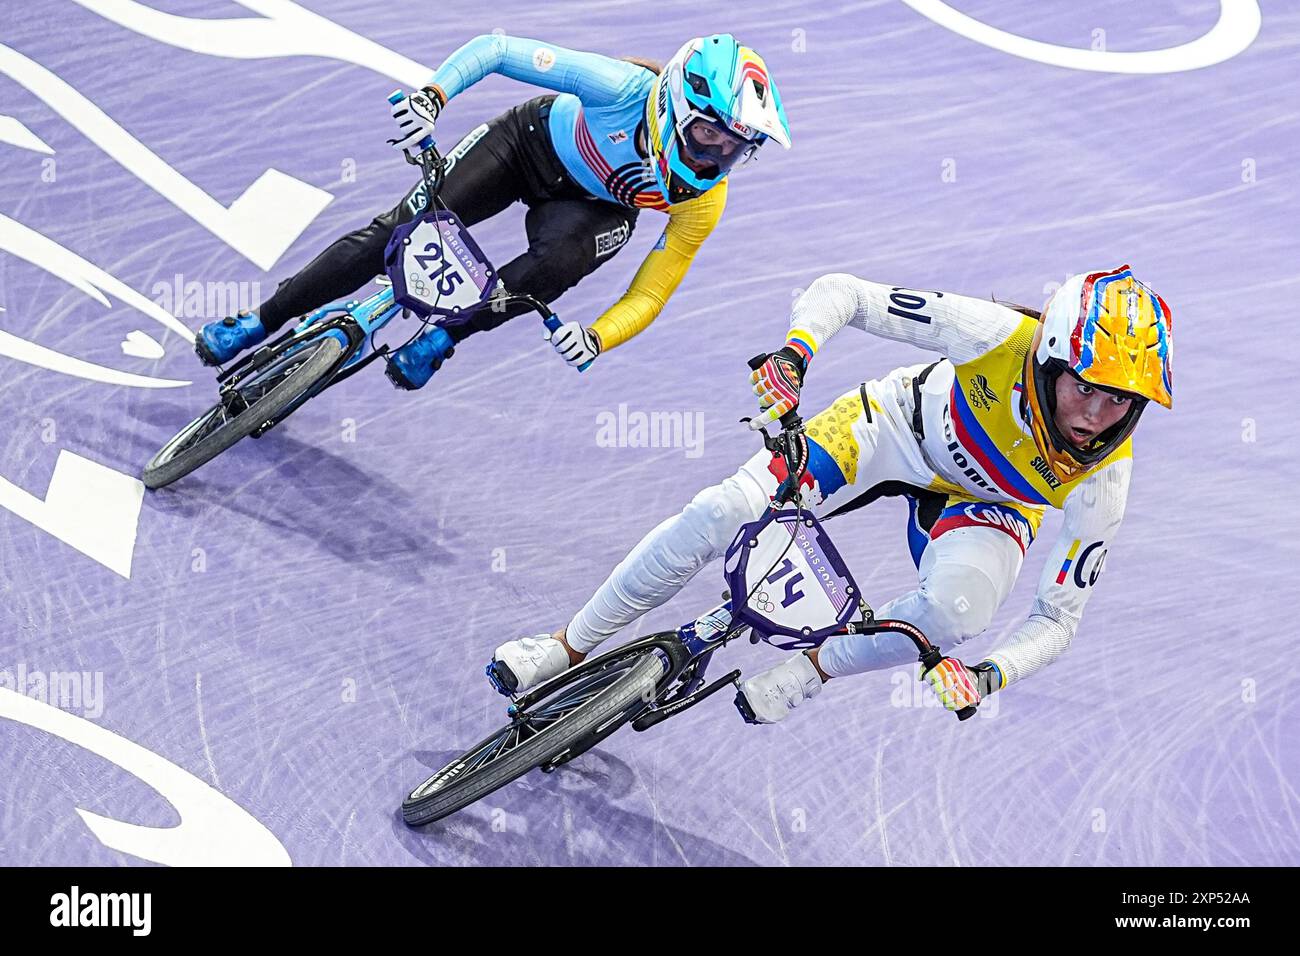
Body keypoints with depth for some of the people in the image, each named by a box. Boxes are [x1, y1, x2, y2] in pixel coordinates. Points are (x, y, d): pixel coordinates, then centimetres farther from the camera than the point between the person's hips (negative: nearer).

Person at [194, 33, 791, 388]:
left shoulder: (702, 202, -29)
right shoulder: (625, 87, -38)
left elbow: (650, 294, -21)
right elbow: (496, 50, -33)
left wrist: (596, 338, -40)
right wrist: (431, 94, -48)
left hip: (596, 207, 1)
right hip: (533, 140, -1)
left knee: (559, 261, -35)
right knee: (401, 230, -11)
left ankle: (441, 338, -10)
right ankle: (259, 324, 7)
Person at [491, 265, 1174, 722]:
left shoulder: (1100, 484, -32)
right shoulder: (1000, 334, -37)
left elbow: (1058, 618, -20)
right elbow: (840, 292, -27)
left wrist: (987, 676, -38)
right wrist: (793, 353, -47)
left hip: (986, 501, 0)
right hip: (911, 423, 0)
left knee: (957, 609, -35)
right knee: (722, 512, -17)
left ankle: (814, 668, -4)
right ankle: (567, 649, 3)